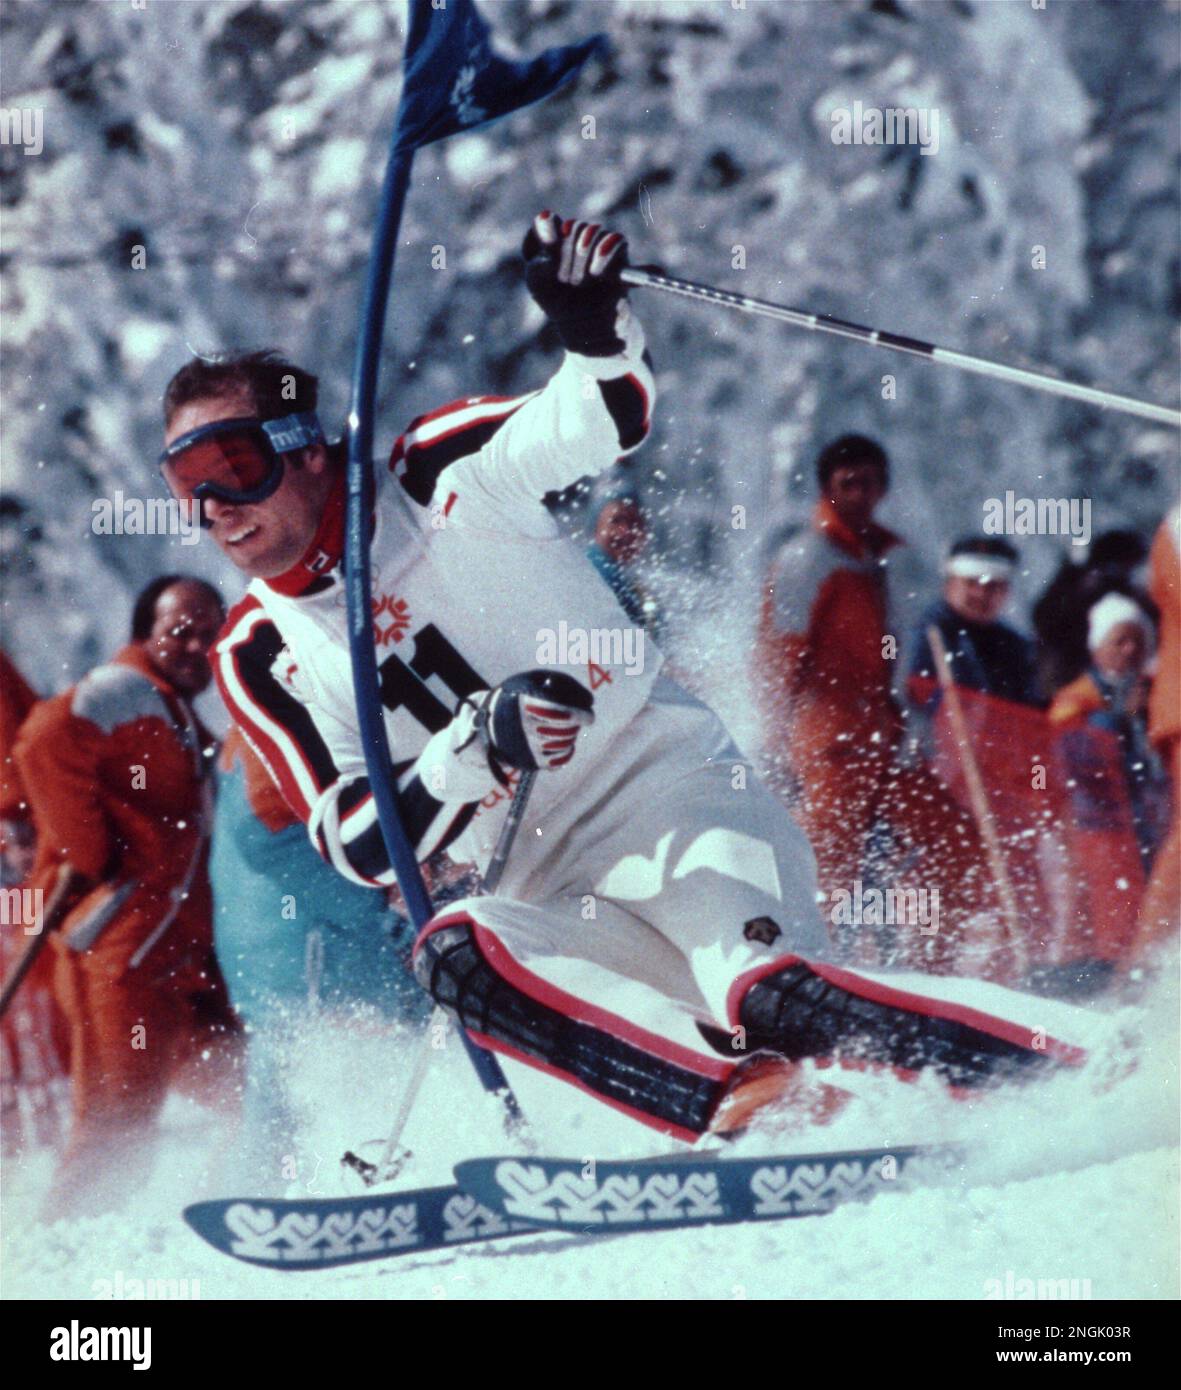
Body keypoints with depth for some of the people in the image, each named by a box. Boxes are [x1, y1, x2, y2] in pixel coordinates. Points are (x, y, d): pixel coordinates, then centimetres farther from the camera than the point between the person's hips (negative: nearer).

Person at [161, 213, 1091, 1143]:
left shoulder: (441, 478, 1)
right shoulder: (259, 660, 7)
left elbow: (612, 416, -8)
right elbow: (360, 847, -2)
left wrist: (596, 329, -32)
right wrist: (478, 744, -20)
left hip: (679, 801, -3)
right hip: (557, 903, 3)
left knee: (767, 1001, -31)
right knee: (454, 954, -31)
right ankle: (756, 1106, -39)